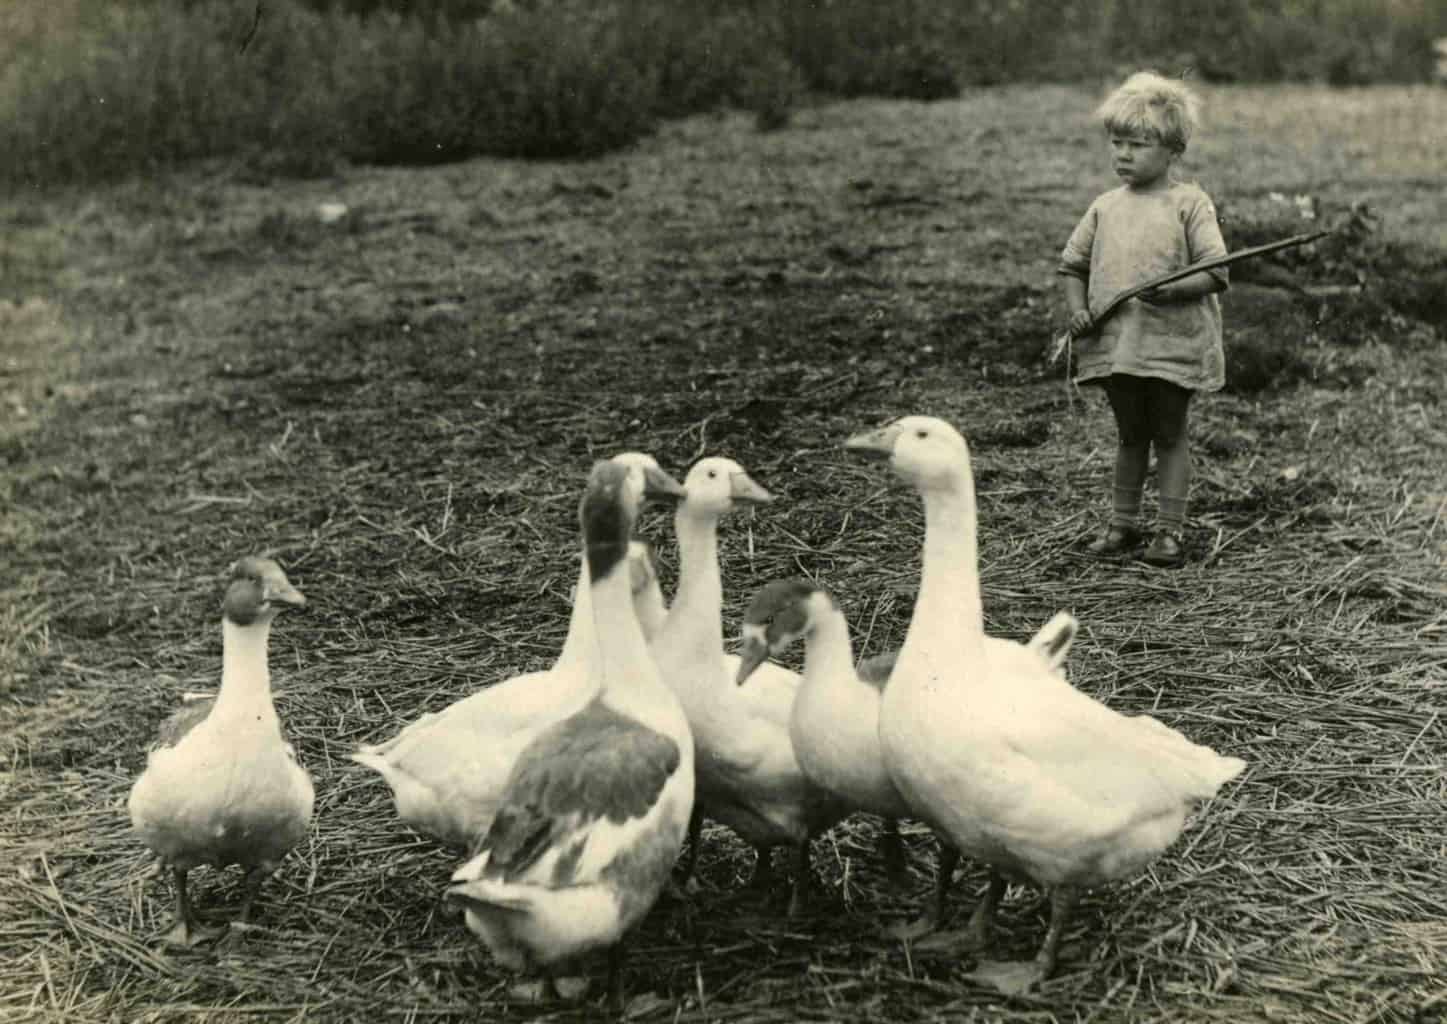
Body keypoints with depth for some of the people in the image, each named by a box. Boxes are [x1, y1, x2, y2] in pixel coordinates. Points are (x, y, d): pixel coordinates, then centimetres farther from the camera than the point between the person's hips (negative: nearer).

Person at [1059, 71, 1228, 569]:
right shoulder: (1105, 206, 8)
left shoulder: (1189, 203, -6)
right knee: (1130, 436, 15)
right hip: (1115, 342, 4)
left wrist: (1173, 289, -28)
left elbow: (1216, 271, -12)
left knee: (1169, 436, 5)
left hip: (1173, 343, -4)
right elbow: (1072, 263, 16)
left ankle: (1171, 531, 12)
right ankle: (1123, 523, 25)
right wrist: (1078, 309, 0)